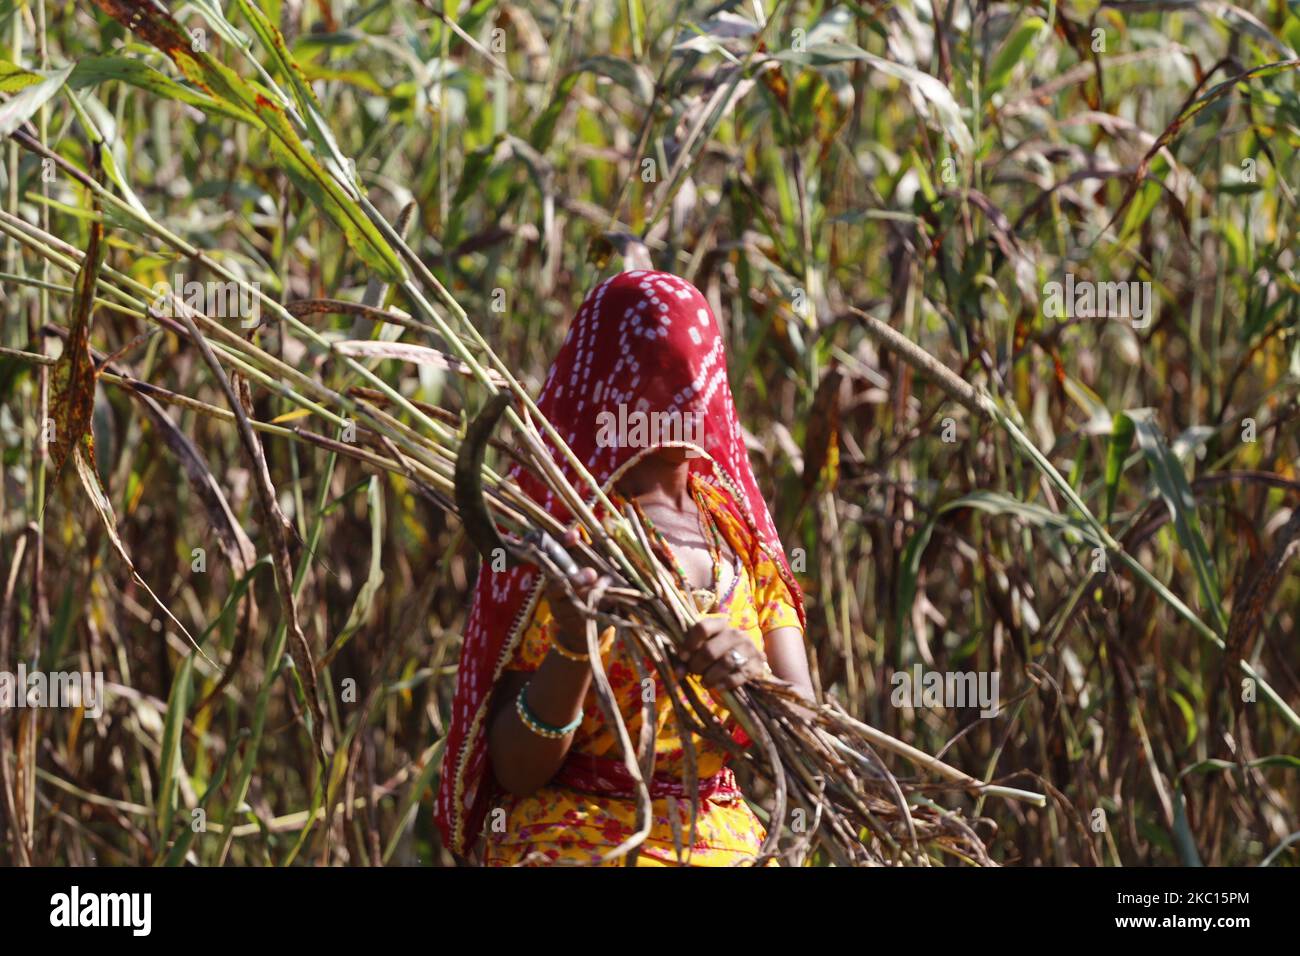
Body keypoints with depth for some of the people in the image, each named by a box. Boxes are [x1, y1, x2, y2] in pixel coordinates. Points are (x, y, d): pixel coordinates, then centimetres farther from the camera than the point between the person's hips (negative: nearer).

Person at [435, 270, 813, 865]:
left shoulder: (744, 535, 7)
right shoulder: (562, 532, -4)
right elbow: (515, 772, -8)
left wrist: (752, 673, -20)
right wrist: (572, 651, -23)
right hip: (576, 845, -3)